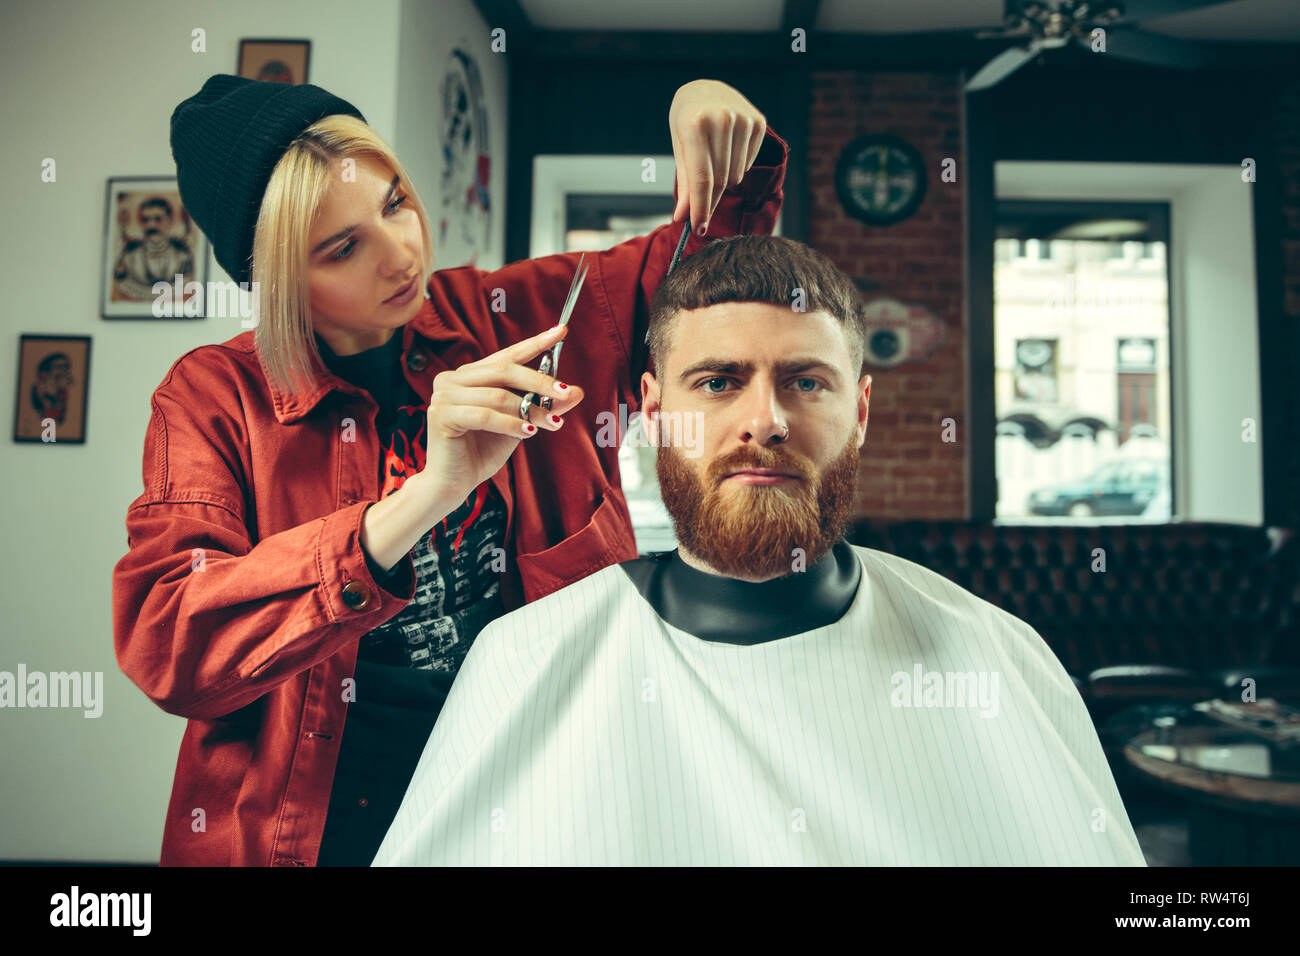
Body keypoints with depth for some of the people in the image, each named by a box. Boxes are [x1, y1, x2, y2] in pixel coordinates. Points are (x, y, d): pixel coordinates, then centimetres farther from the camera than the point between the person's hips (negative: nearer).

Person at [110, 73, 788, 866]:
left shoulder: (508, 315, -2)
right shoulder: (214, 397, -8)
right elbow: (164, 650, -22)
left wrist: (719, 128, -10)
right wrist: (427, 496, -32)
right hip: (332, 824, -1)